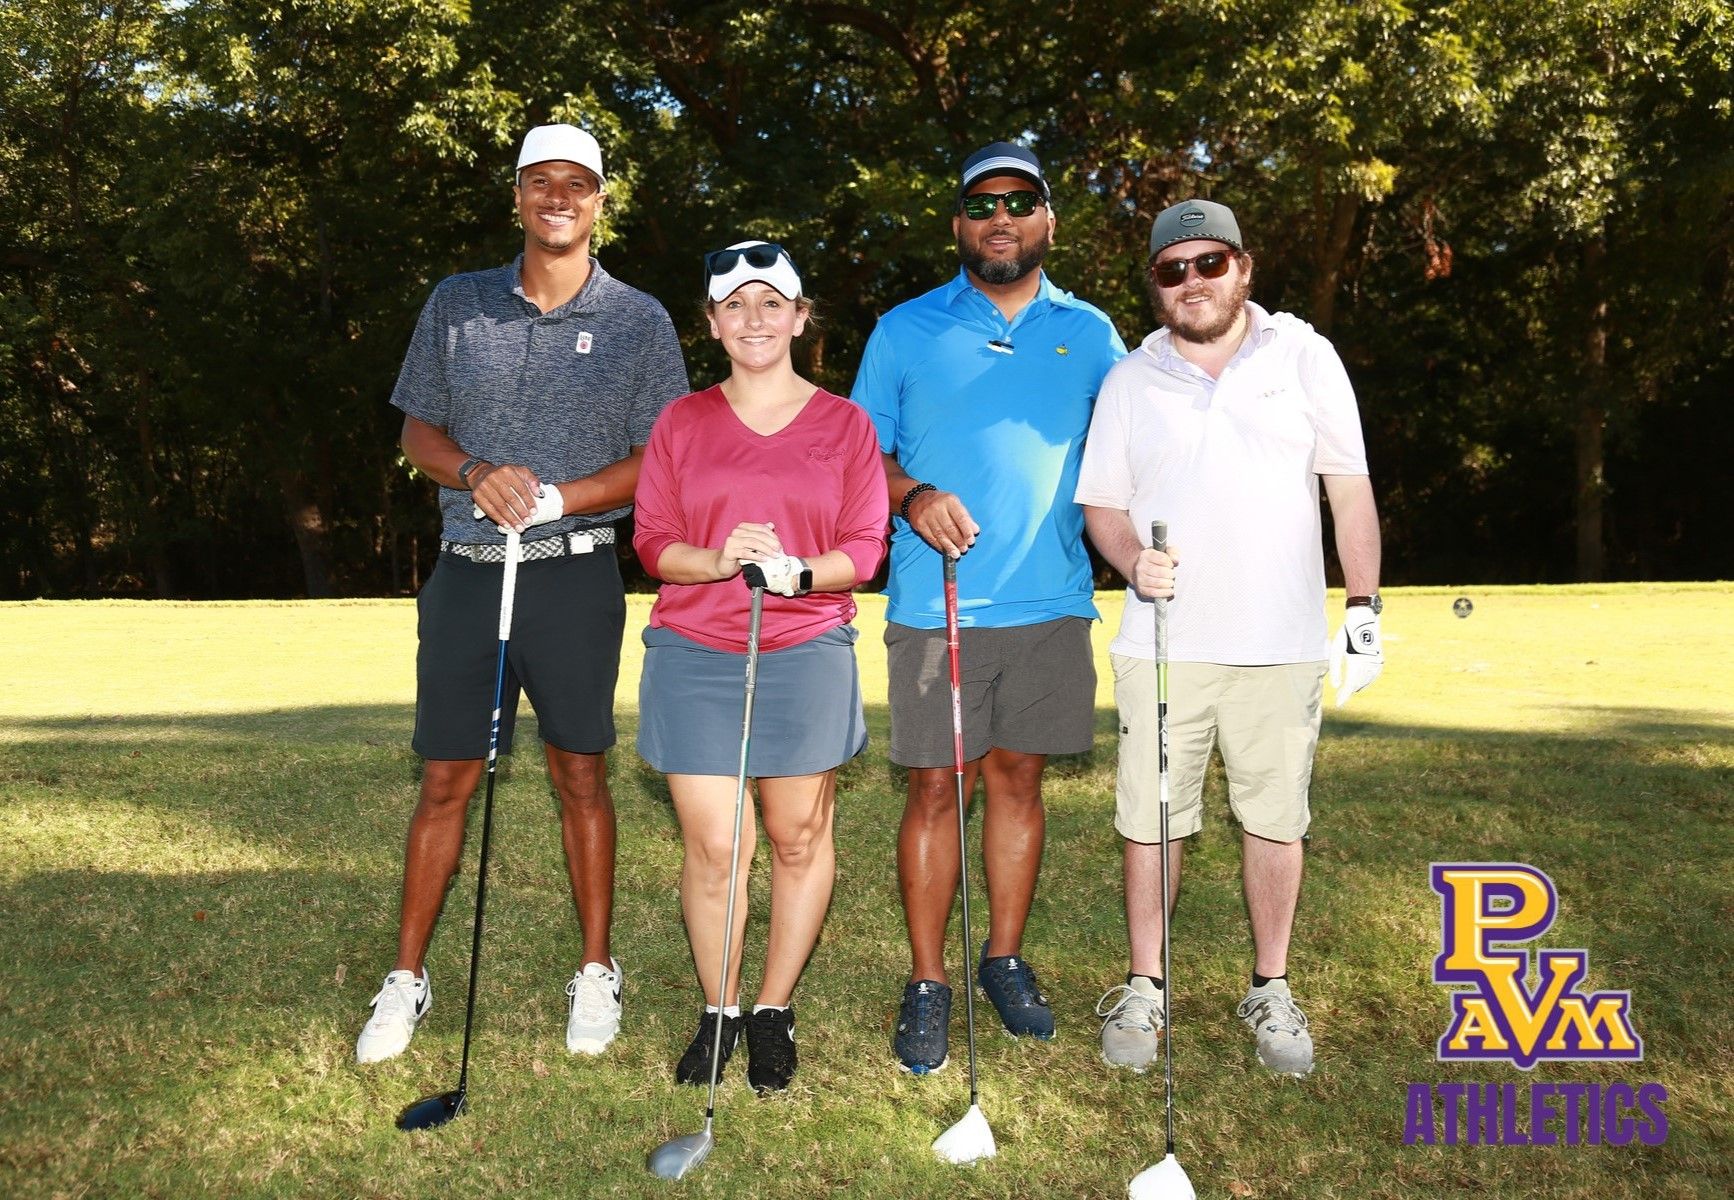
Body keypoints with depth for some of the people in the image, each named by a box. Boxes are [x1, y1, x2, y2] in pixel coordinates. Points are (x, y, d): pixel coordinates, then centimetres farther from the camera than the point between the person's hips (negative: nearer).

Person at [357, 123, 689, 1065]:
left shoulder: (639, 320, 2)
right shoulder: (456, 305, 9)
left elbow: (660, 458, -1)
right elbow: (417, 431, 11)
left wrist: (557, 499, -15)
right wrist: (477, 474, -11)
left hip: (576, 576, -2)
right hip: (466, 572, 2)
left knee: (579, 774, 7)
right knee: (444, 780, 6)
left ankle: (596, 972, 20)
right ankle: (406, 980, 18)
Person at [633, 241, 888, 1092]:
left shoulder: (842, 423, 7)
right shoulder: (682, 423, 9)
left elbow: (865, 546, 2)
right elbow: (652, 541, 5)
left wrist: (801, 571, -18)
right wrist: (716, 561, -15)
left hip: (808, 654, 0)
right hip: (694, 657, 0)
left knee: (800, 838, 5)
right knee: (712, 845, -2)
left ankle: (775, 1013, 22)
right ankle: (718, 1012, 17)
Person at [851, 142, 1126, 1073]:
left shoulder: (1089, 333, 11)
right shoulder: (905, 331, 5)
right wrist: (913, 497, -15)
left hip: (1051, 602, 2)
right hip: (935, 604, -2)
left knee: (1018, 778, 10)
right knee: (937, 786, 0)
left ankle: (1005, 959, 26)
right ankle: (926, 983, 12)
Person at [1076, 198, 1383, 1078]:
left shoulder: (1306, 359, 5)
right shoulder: (1129, 381, 7)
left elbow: (1350, 490, 5)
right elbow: (1101, 505, 10)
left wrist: (1364, 609, -1)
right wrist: (1132, 560, -12)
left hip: (1283, 642, 0)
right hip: (1162, 643, 1)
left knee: (1275, 820, 7)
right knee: (1150, 821, 3)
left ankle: (1270, 991, 23)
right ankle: (1143, 987, 20)